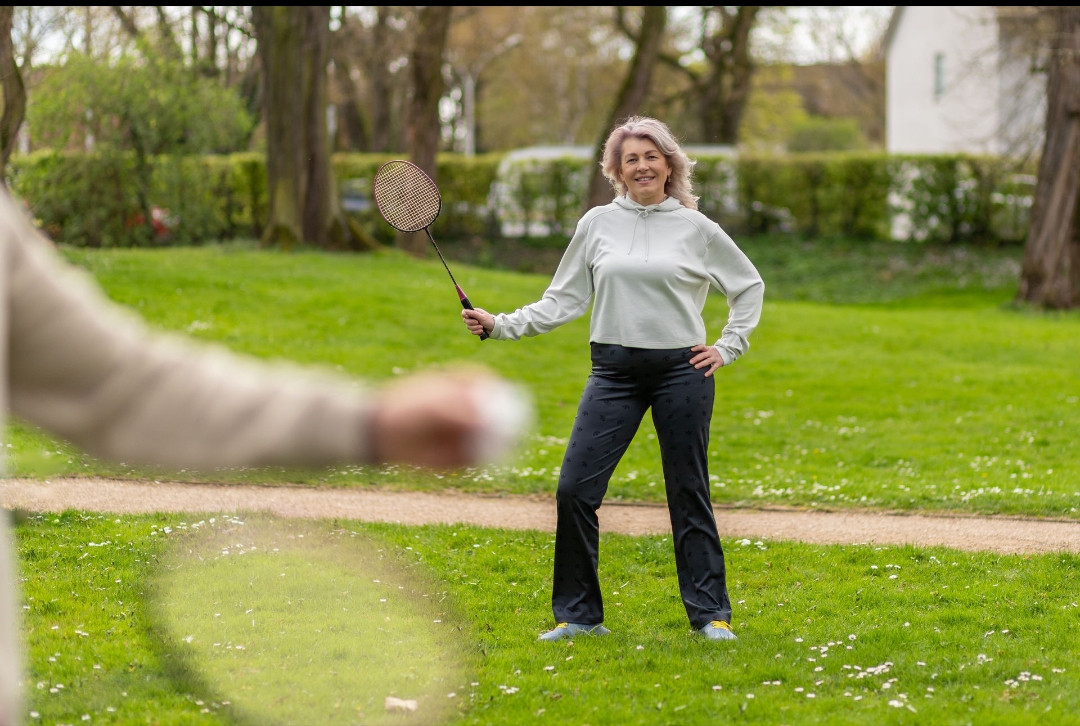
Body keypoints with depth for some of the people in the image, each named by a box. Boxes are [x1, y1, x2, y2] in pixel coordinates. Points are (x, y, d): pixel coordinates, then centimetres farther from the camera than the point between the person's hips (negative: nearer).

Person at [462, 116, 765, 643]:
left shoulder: (695, 228, 3)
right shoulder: (597, 224, 7)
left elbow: (749, 286, 14)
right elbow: (563, 301, 10)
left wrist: (729, 347, 6)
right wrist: (499, 325, 1)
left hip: (682, 373, -1)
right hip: (614, 374, 2)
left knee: (689, 495, 3)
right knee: (574, 490, -7)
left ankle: (711, 614, 12)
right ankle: (578, 614, 5)